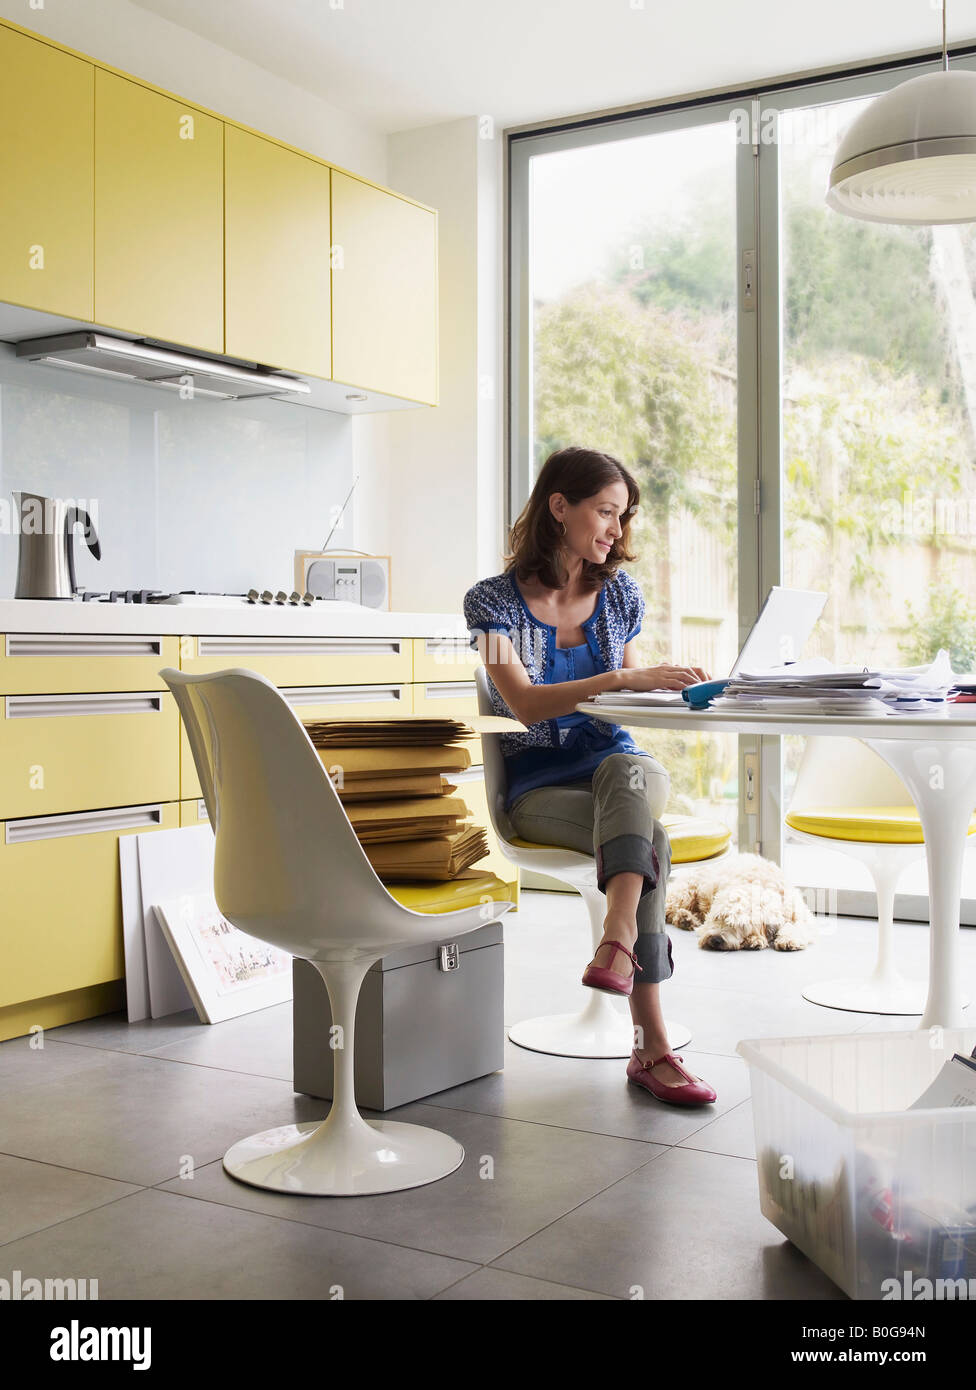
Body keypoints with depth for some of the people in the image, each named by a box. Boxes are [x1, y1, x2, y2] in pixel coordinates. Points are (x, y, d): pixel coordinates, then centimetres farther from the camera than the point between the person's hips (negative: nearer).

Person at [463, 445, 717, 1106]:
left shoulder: (620, 593, 11)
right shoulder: (494, 601, -4)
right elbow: (526, 704, -18)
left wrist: (669, 686, -2)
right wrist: (628, 678, -28)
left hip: (620, 766, 3)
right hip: (539, 786, -3)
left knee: (626, 769, -37)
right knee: (652, 842, -32)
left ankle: (617, 943, -53)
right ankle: (653, 1047, -37)